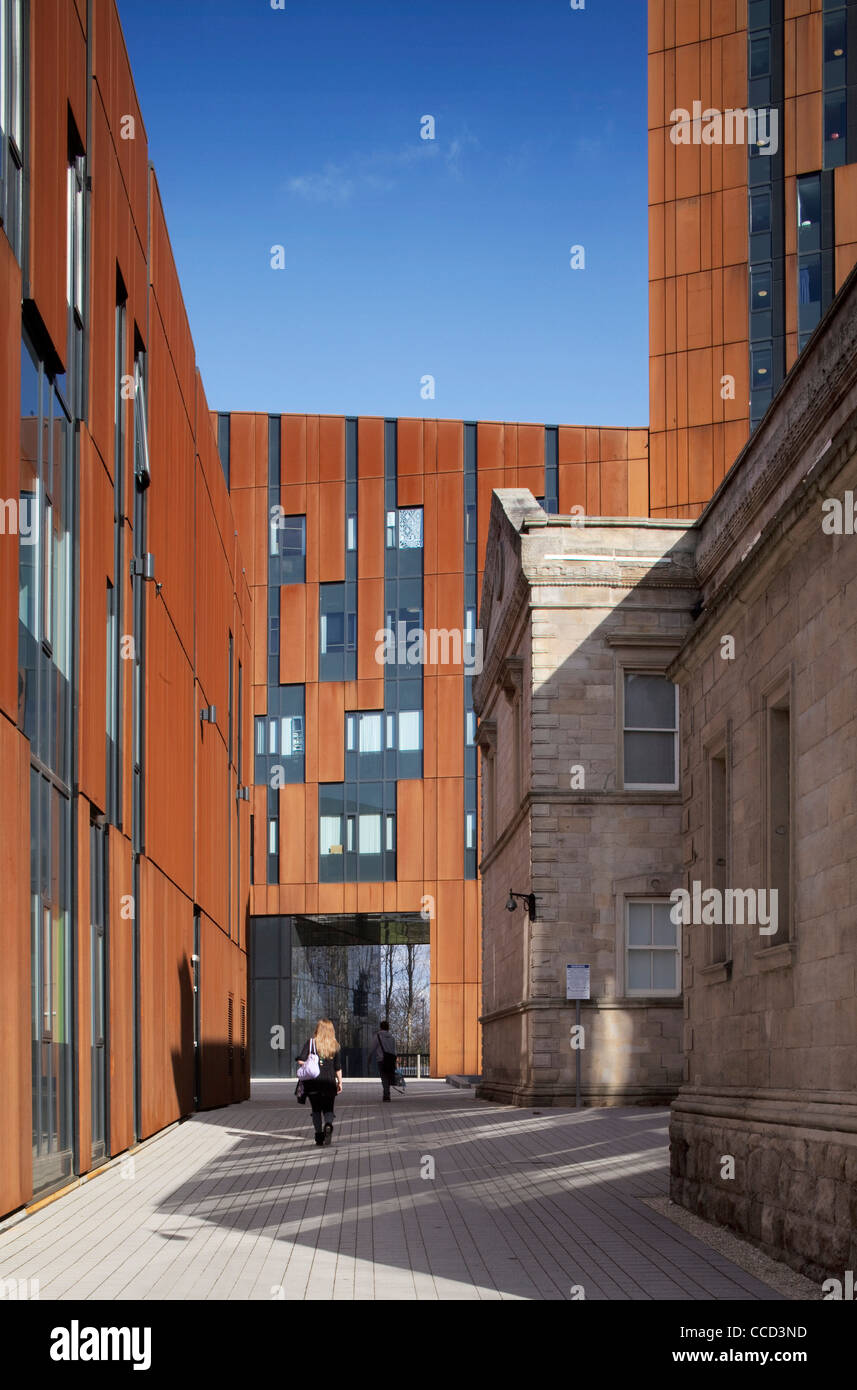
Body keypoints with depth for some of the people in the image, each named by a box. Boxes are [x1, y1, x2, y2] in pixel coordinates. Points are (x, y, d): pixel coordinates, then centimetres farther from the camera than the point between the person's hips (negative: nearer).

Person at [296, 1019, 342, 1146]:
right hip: (329, 1082, 1)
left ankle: (319, 1136, 4)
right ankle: (328, 1125, -18)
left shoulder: (310, 1042, -2)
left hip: (313, 1082, -1)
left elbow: (301, 1061, -10)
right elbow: (338, 1067, 2)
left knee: (316, 1110, 9)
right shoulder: (334, 1045, 3)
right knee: (328, 1109, 11)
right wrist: (340, 1082, 9)